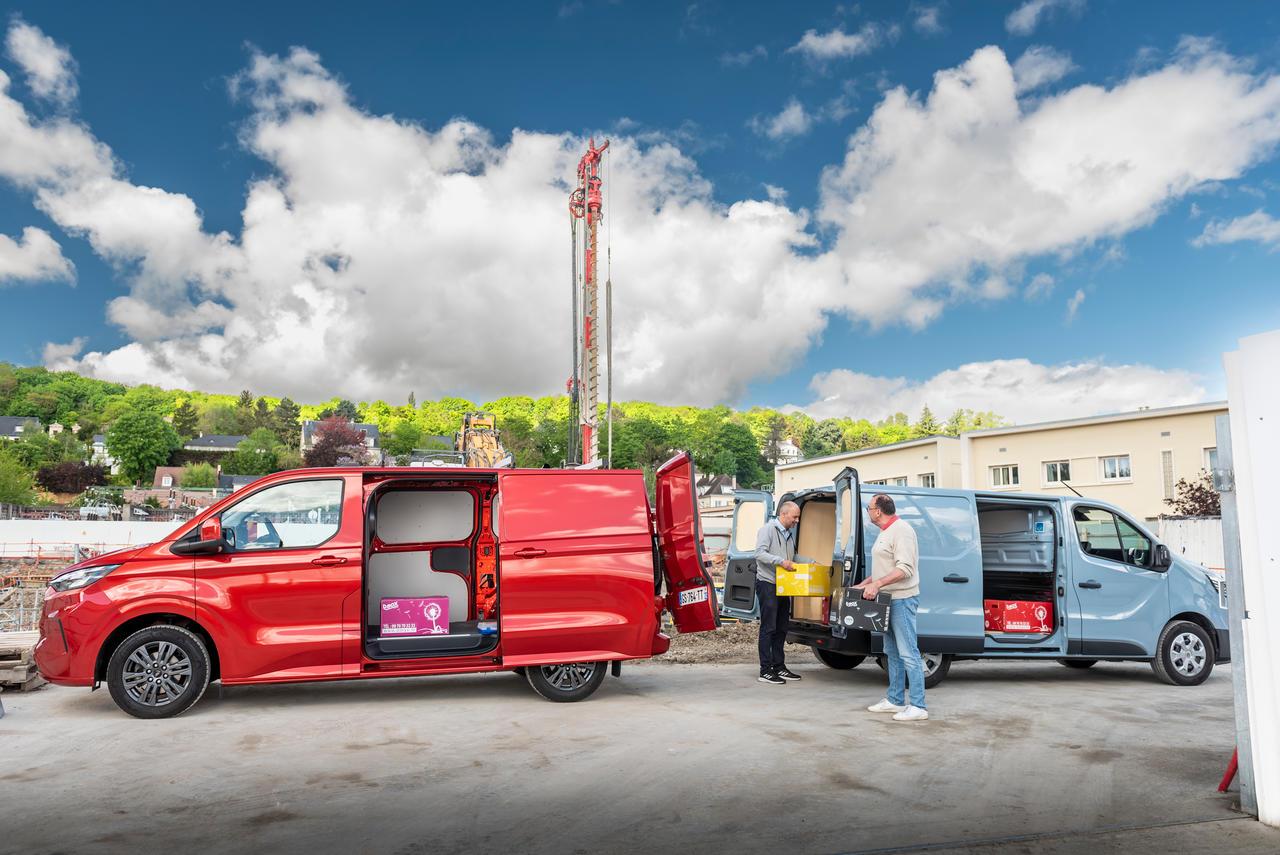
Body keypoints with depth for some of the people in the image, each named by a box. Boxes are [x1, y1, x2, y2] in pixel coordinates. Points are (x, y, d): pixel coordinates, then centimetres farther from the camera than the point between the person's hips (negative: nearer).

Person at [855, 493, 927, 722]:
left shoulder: (901, 530, -16)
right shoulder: (885, 532, 17)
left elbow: (905, 569, -24)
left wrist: (876, 584, -28)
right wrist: (864, 584, 19)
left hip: (902, 600, -11)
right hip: (888, 600, 11)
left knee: (908, 653, -9)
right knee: (892, 653, 15)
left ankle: (918, 707, -5)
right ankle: (896, 700, 24)